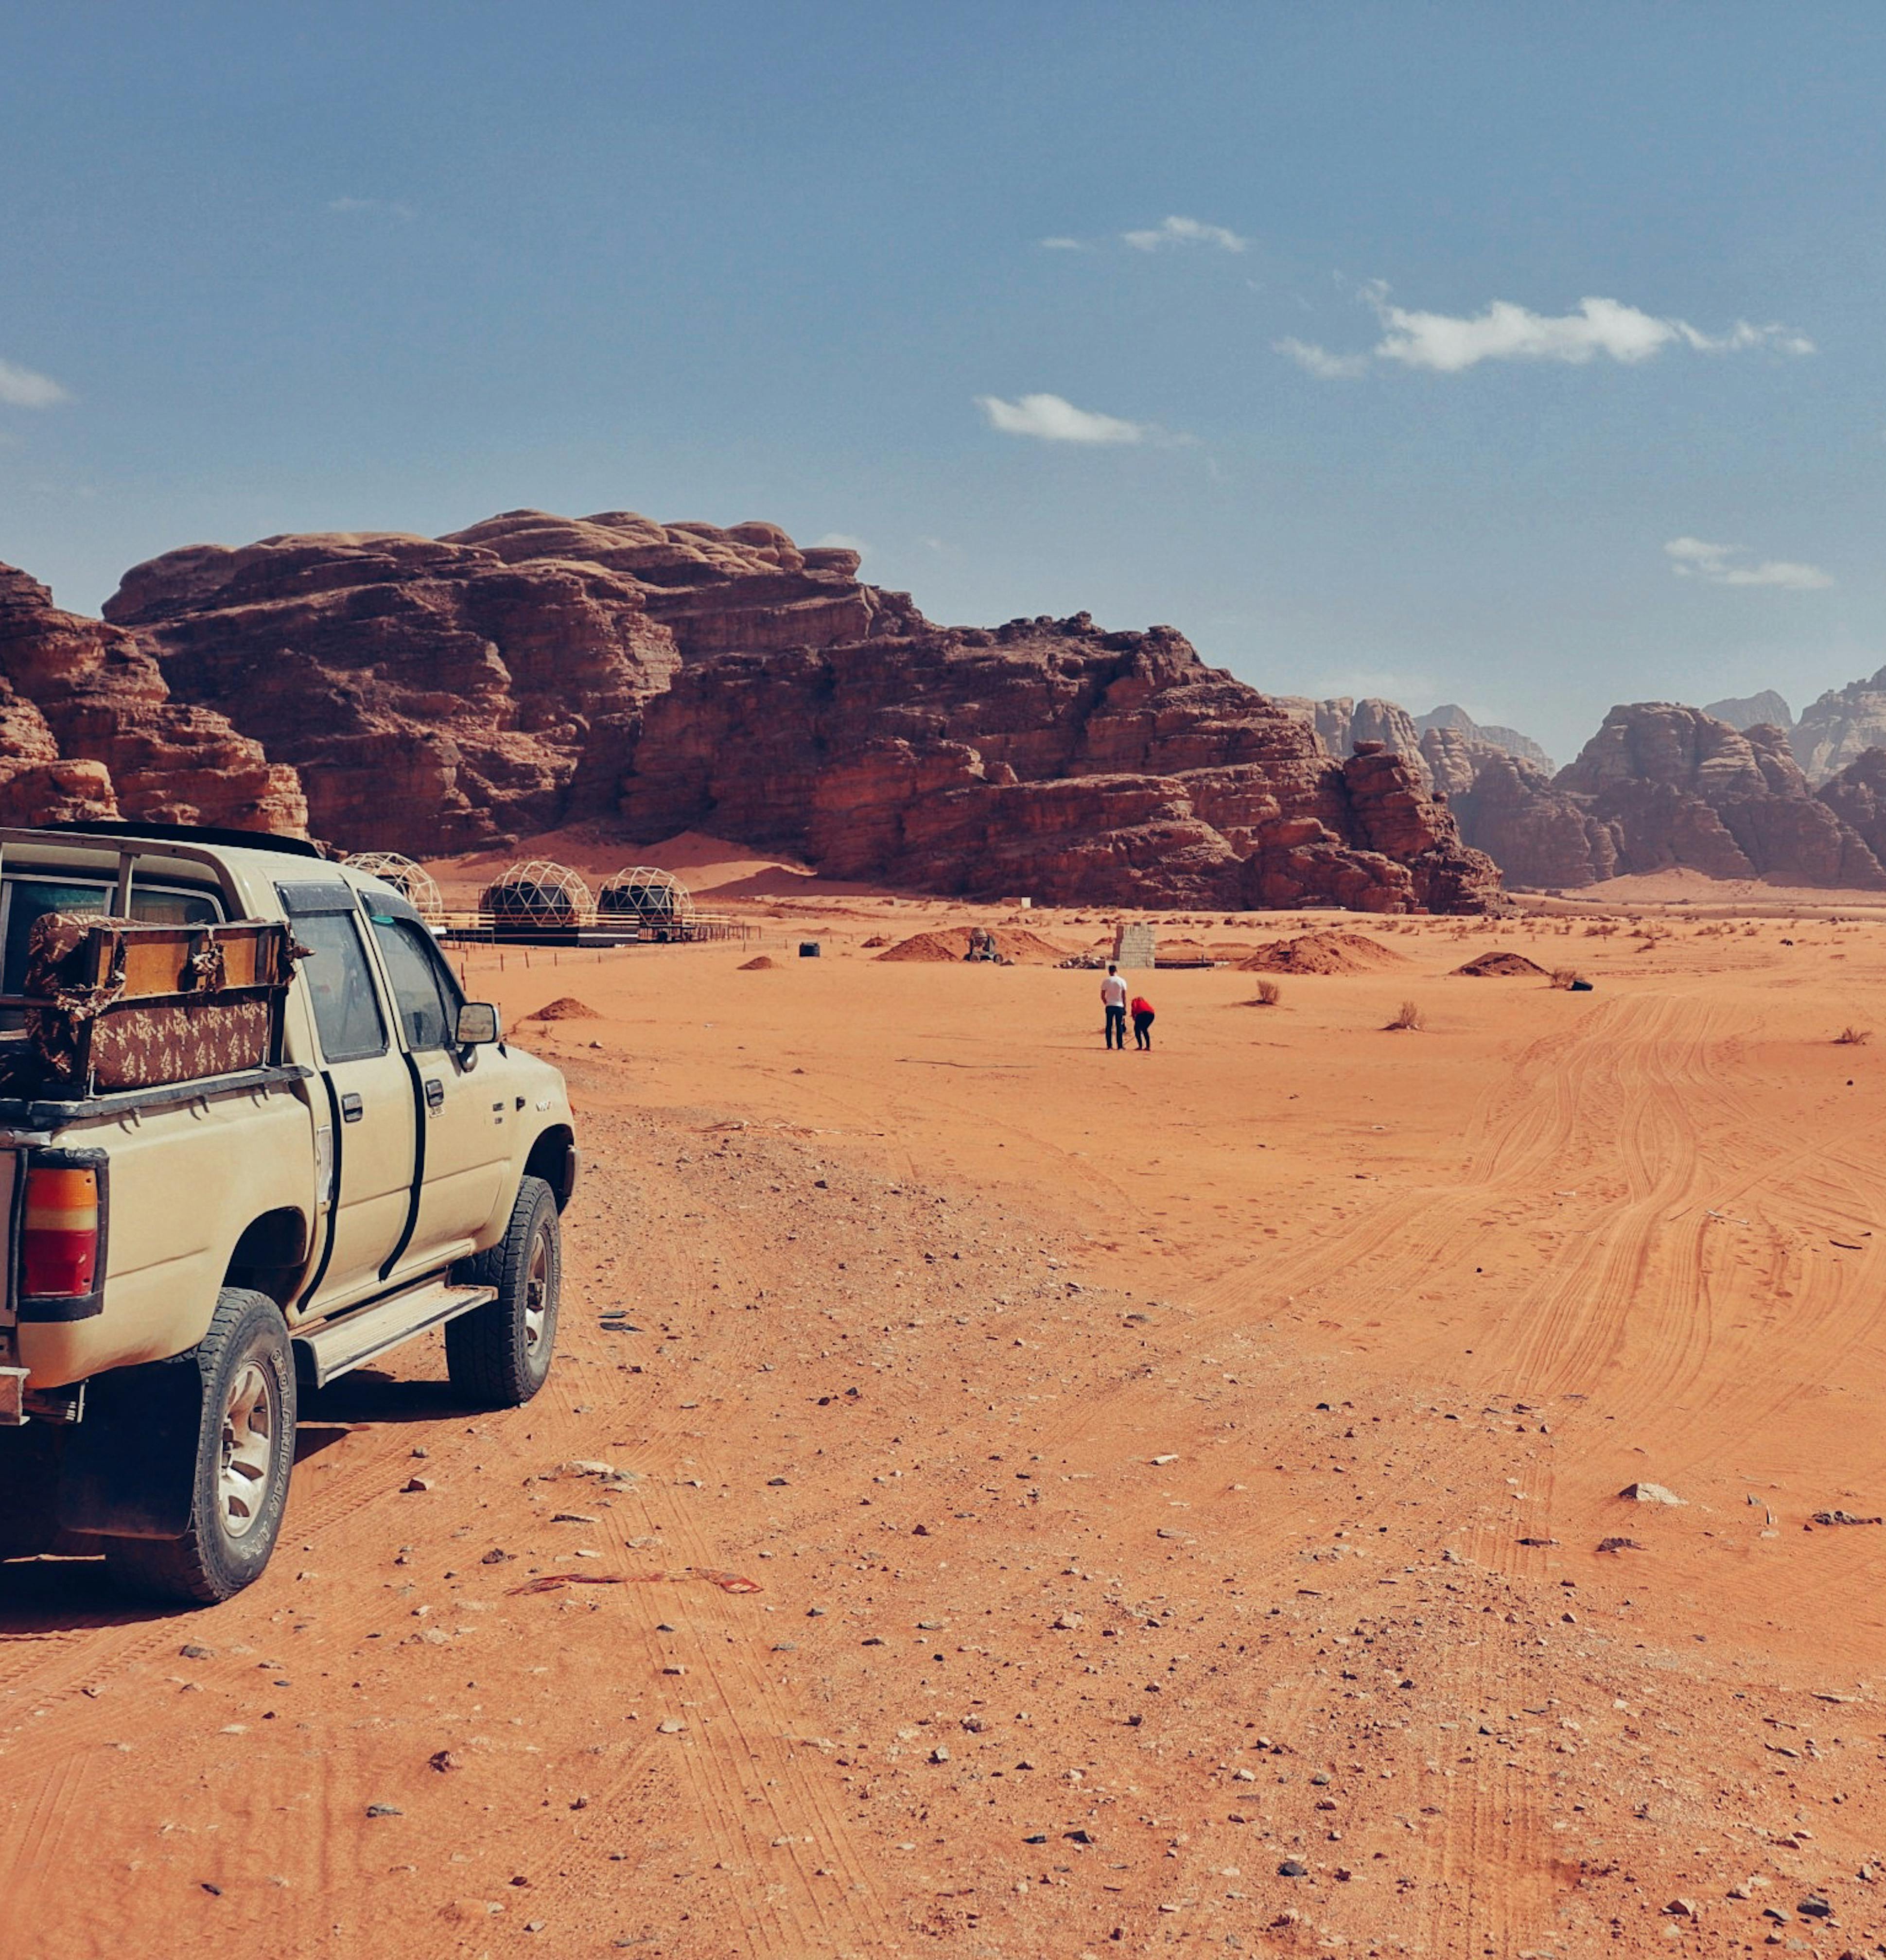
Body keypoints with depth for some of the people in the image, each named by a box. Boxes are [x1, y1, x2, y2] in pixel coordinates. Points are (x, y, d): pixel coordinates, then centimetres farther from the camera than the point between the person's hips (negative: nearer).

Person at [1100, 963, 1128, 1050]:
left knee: (1109, 1026, 6)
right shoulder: (1122, 981, -1)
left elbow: (1102, 996, 0)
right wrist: (1125, 1007, 5)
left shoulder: (1105, 981, 0)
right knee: (1119, 1026, 3)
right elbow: (1124, 996, -2)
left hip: (1109, 1006, 1)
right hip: (1119, 1006, -1)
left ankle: (1109, 1045, 4)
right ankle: (1120, 1045, 1)